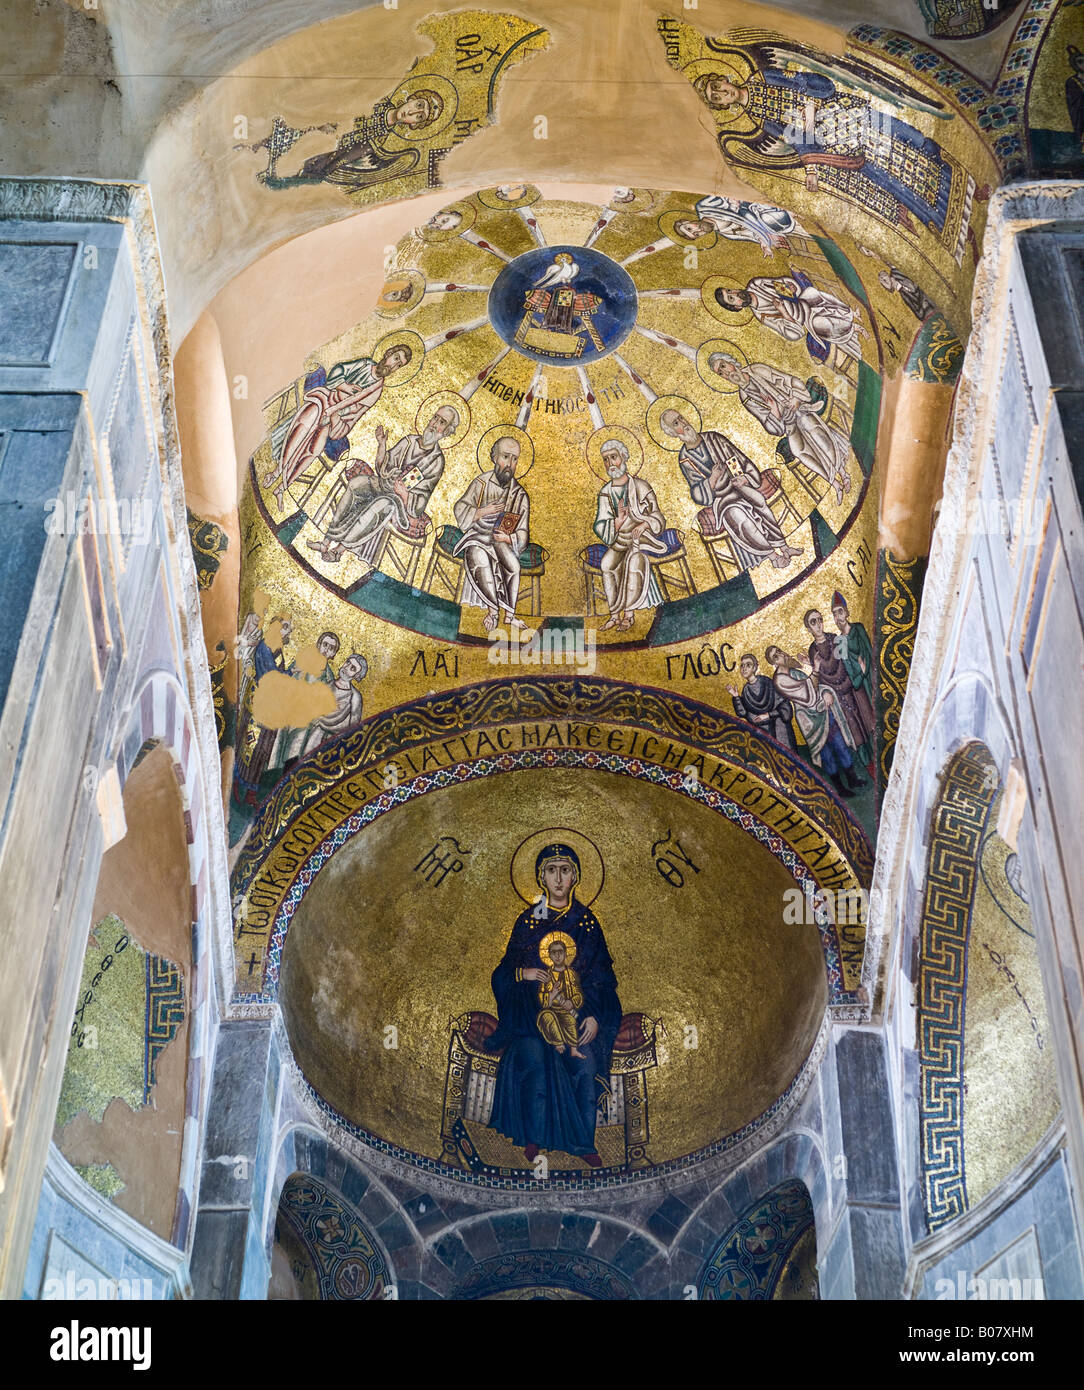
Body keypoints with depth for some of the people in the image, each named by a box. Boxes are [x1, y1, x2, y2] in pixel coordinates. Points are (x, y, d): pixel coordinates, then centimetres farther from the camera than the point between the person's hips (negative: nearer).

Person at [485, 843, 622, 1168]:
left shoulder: (587, 921, 8)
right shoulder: (527, 920, 8)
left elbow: (602, 977, 8)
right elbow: (504, 972, 10)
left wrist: (595, 1016, -5)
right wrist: (521, 974, -12)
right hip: (532, 1009, 0)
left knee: (586, 1065, -21)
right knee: (535, 1058, -24)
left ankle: (584, 1144, -8)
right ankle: (534, 1141, -13)